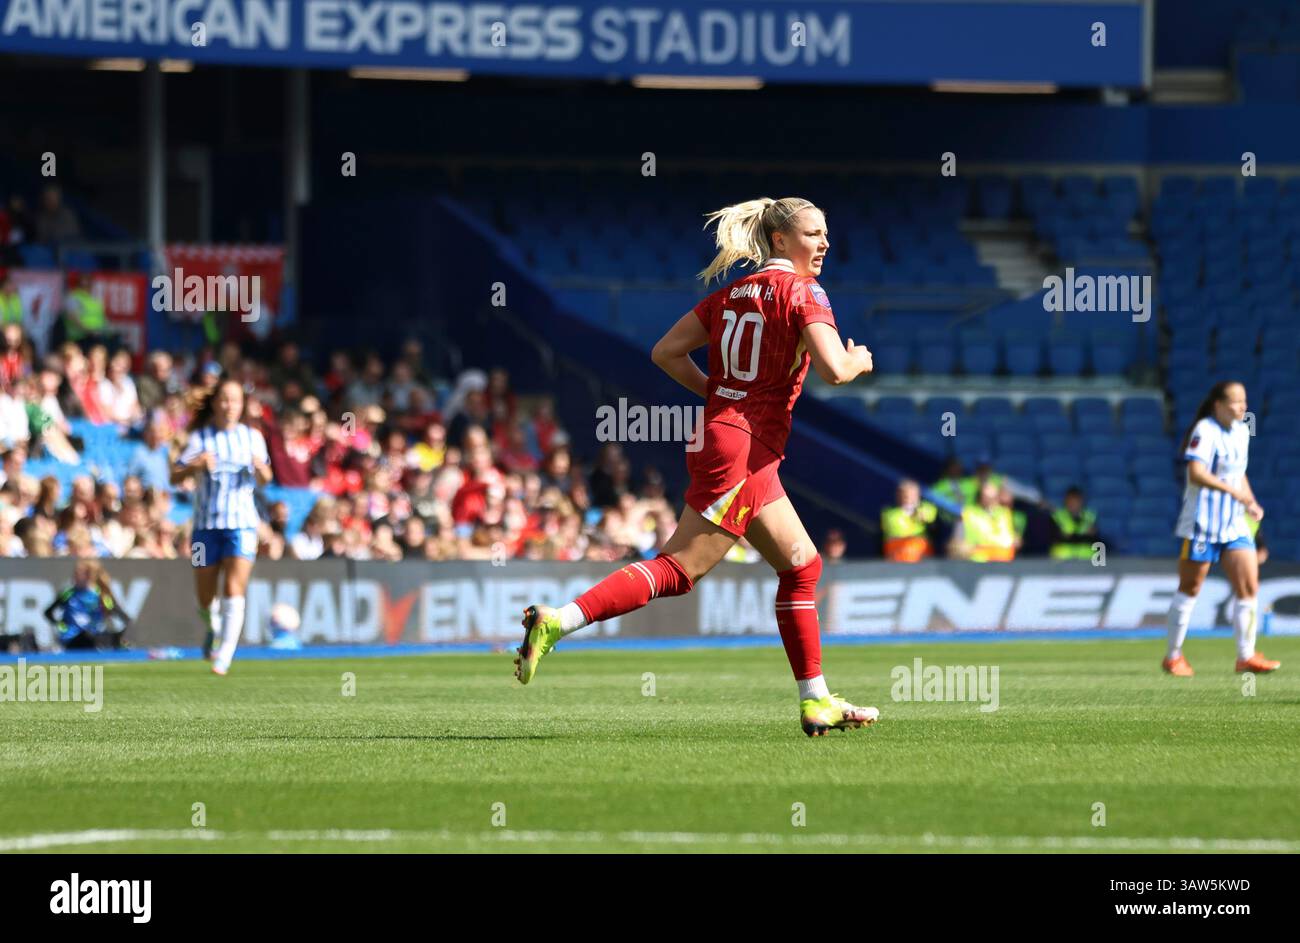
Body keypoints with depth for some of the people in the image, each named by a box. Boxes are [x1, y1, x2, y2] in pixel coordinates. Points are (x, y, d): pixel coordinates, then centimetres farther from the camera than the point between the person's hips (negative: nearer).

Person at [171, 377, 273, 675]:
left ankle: (224, 656, -15)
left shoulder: (252, 437, 6)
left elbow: (265, 479, 15)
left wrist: (260, 468, -8)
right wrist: (195, 465, -27)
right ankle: (214, 630, 41)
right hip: (206, 524, 0)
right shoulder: (200, 437, 0)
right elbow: (175, 477, -6)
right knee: (205, 598, 9)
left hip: (241, 524, 0)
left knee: (234, 591, -16)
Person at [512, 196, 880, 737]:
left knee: (801, 565, 14)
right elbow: (833, 369, -19)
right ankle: (556, 622, -18)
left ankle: (816, 703, 16)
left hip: (722, 430, 9)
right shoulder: (801, 292, -8)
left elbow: (665, 352, 11)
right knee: (678, 570, -11)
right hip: (745, 451, -9)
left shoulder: (734, 292, 14)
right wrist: (858, 362, 3)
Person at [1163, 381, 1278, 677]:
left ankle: (1246, 656, -1)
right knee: (1190, 589, 3)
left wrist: (1251, 503, 8)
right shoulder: (1205, 431, -14)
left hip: (1235, 524, 7)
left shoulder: (1241, 431, 11)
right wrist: (1233, 491, -32)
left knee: (1249, 586, -4)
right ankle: (1173, 656, 13)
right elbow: (1196, 473, -26)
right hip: (1202, 523, -7)